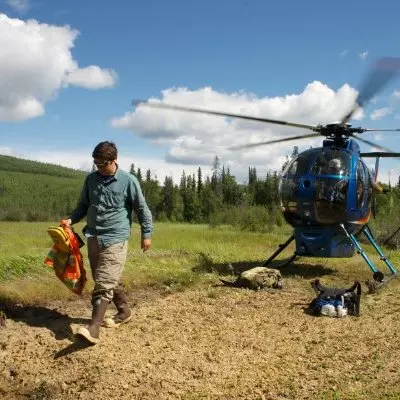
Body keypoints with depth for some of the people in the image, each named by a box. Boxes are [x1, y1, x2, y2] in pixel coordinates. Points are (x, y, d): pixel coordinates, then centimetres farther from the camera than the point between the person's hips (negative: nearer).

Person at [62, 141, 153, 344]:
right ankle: (124, 311, 34)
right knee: (107, 280, 15)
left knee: (104, 283, -13)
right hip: (93, 237, 6)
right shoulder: (91, 179, 7)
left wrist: (146, 234, 3)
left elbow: (142, 209, 1)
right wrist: (71, 219, 1)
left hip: (115, 239, -6)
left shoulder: (128, 181, -6)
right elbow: (83, 205, 18)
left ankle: (93, 328, -16)